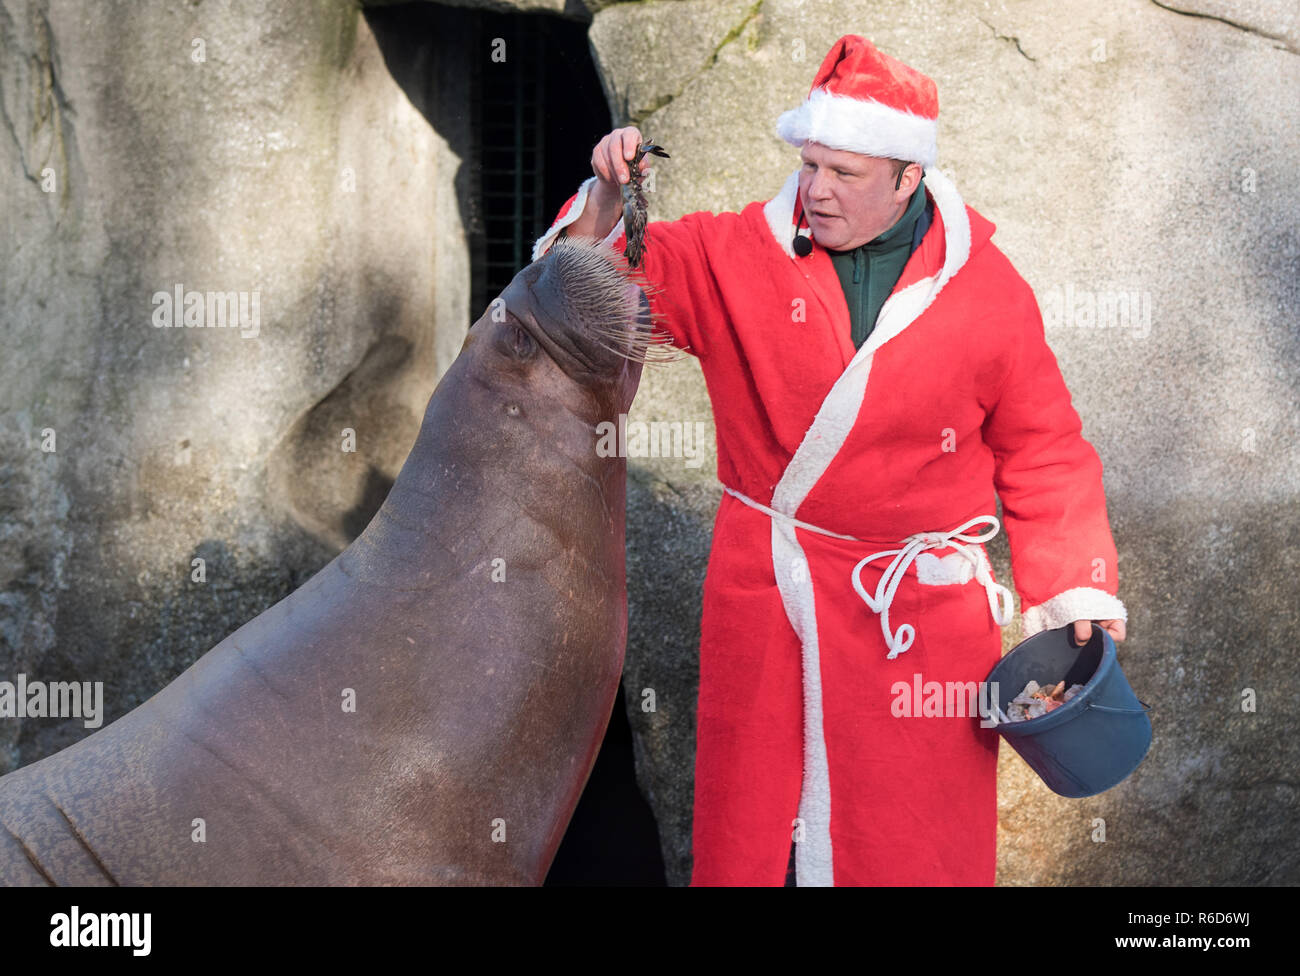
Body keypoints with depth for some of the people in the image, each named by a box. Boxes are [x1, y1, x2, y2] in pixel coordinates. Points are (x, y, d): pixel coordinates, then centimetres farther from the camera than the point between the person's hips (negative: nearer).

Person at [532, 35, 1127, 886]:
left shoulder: (985, 287, -4)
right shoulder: (743, 256, -2)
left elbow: (1042, 450, 3)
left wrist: (1076, 595, -2)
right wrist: (608, 196, -21)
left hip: (922, 607, -1)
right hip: (764, 592, 1)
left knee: (916, 833, 6)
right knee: (748, 822, 12)